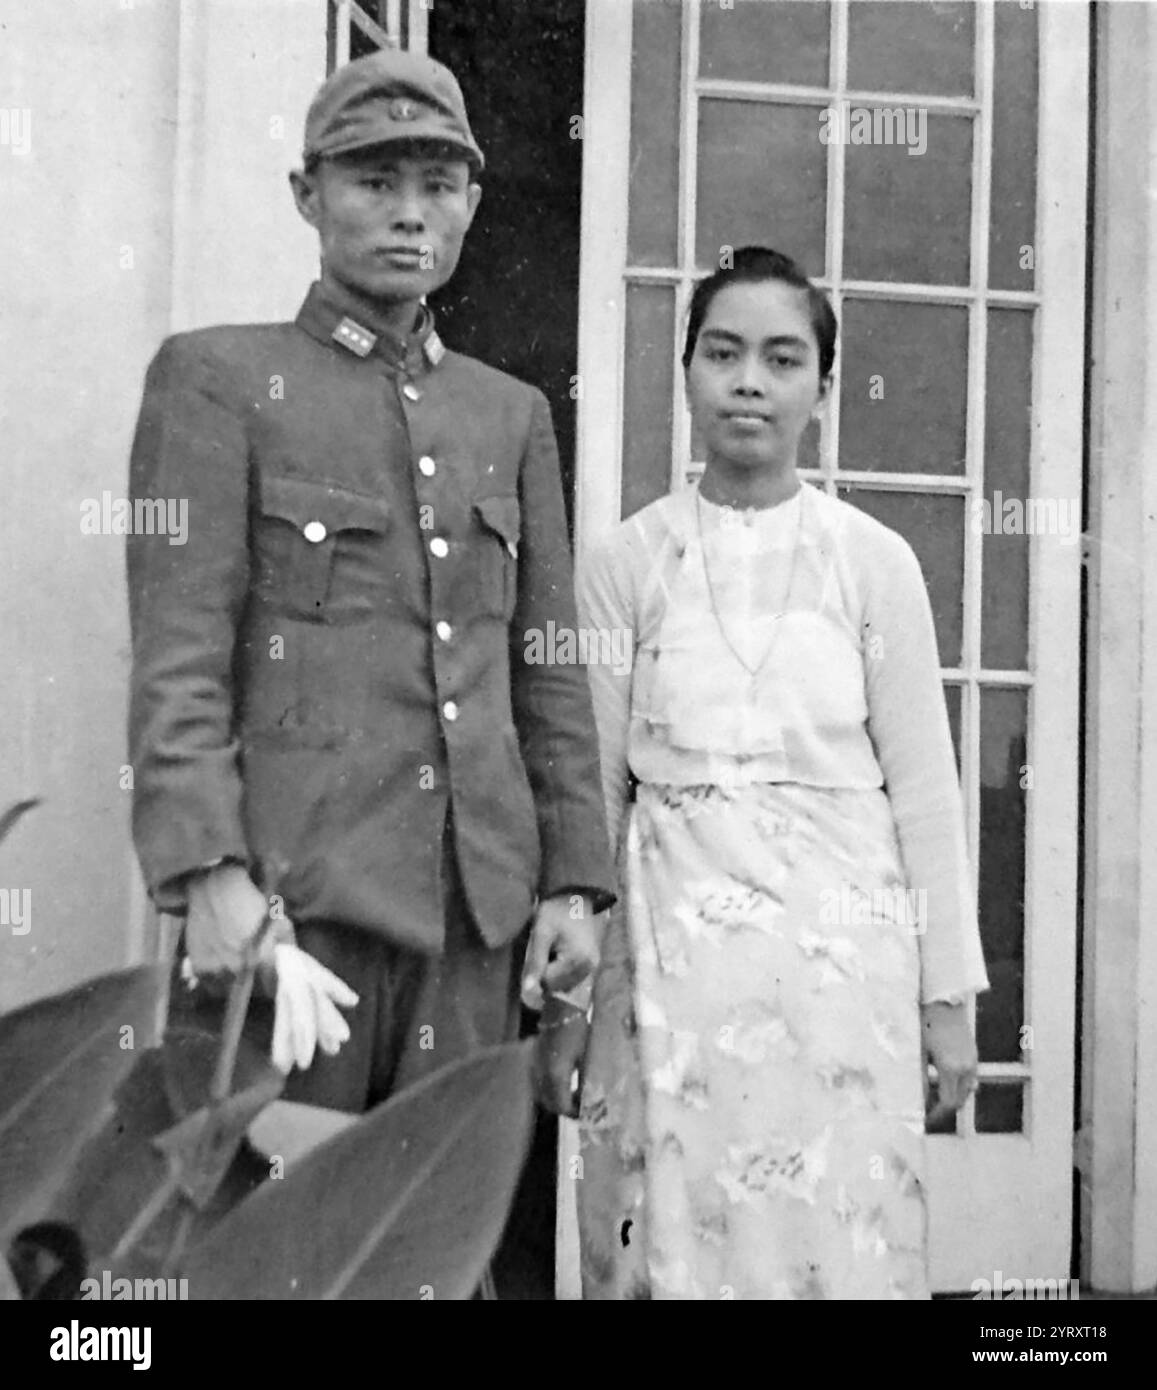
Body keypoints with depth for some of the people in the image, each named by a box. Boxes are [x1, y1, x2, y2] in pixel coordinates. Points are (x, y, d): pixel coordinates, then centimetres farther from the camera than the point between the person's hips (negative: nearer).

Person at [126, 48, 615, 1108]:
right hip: (292, 892, -4)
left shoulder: (513, 413, 19)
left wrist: (574, 881, 8)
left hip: (478, 903, 5)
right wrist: (210, 874, -17)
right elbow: (177, 656, -6)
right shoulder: (218, 378, 4)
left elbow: (551, 672, 17)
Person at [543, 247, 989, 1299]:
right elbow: (591, 788, 6)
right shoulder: (626, 563, 4)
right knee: (672, 1235, 3)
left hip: (840, 944, 0)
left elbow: (924, 787, 4)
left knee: (841, 1237, 0)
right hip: (672, 946, 1)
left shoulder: (873, 561, 2)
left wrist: (949, 994, 3)